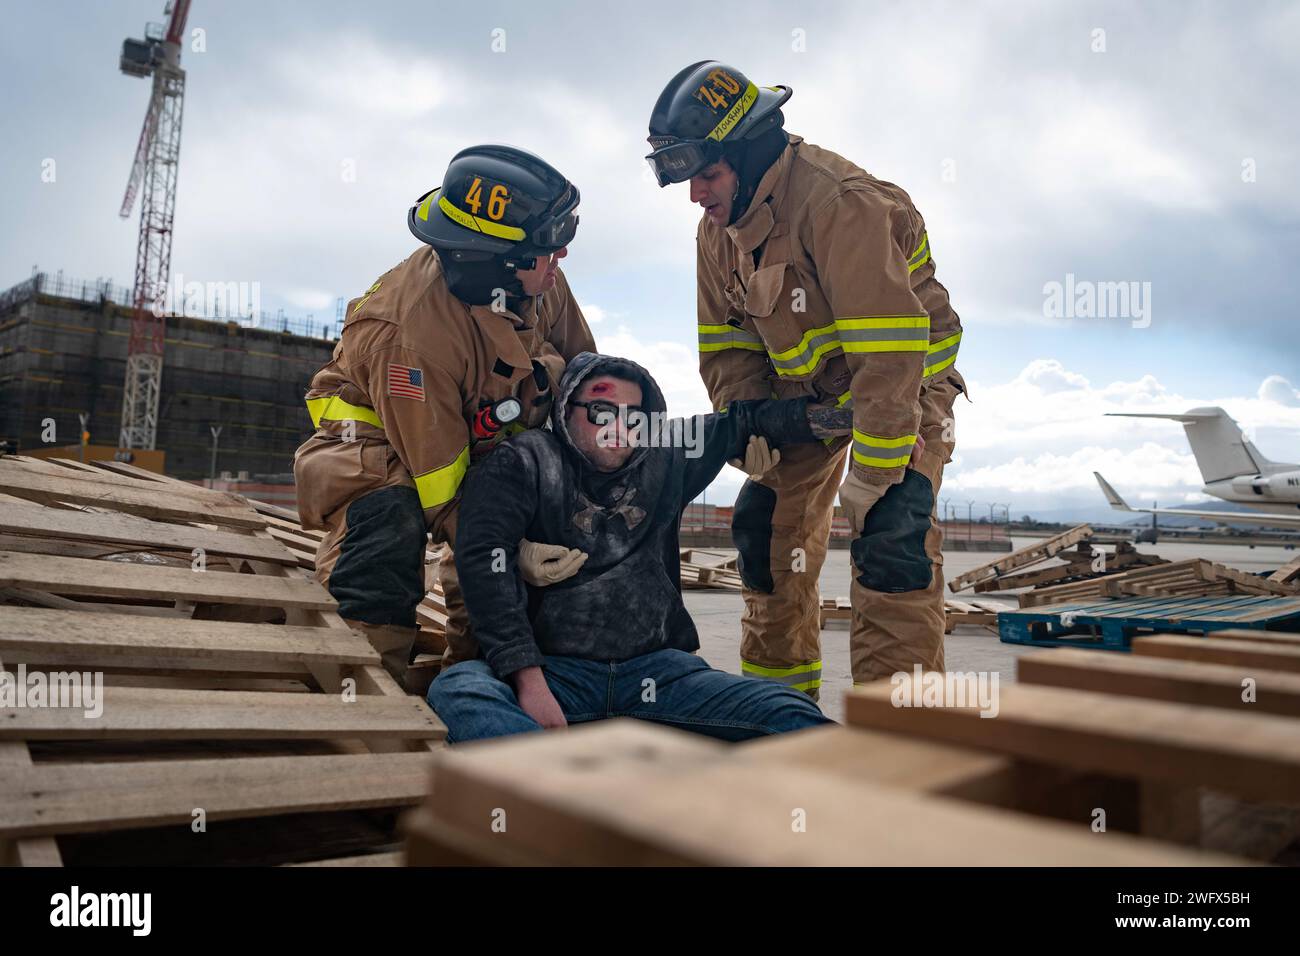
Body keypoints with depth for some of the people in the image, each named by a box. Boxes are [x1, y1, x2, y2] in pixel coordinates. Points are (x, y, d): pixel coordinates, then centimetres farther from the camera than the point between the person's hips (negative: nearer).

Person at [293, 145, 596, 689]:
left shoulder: (539, 282, -18)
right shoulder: (407, 336, -38)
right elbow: (437, 487, -33)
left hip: (476, 438, 7)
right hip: (376, 436, -7)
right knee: (391, 518, -36)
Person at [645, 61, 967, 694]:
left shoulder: (840, 203, -30)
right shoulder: (717, 231, -4)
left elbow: (888, 355, -34)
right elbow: (725, 345, 4)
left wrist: (869, 475, -31)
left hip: (906, 380, -7)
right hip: (803, 391, 7)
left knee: (888, 536, -22)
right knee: (767, 527, 4)